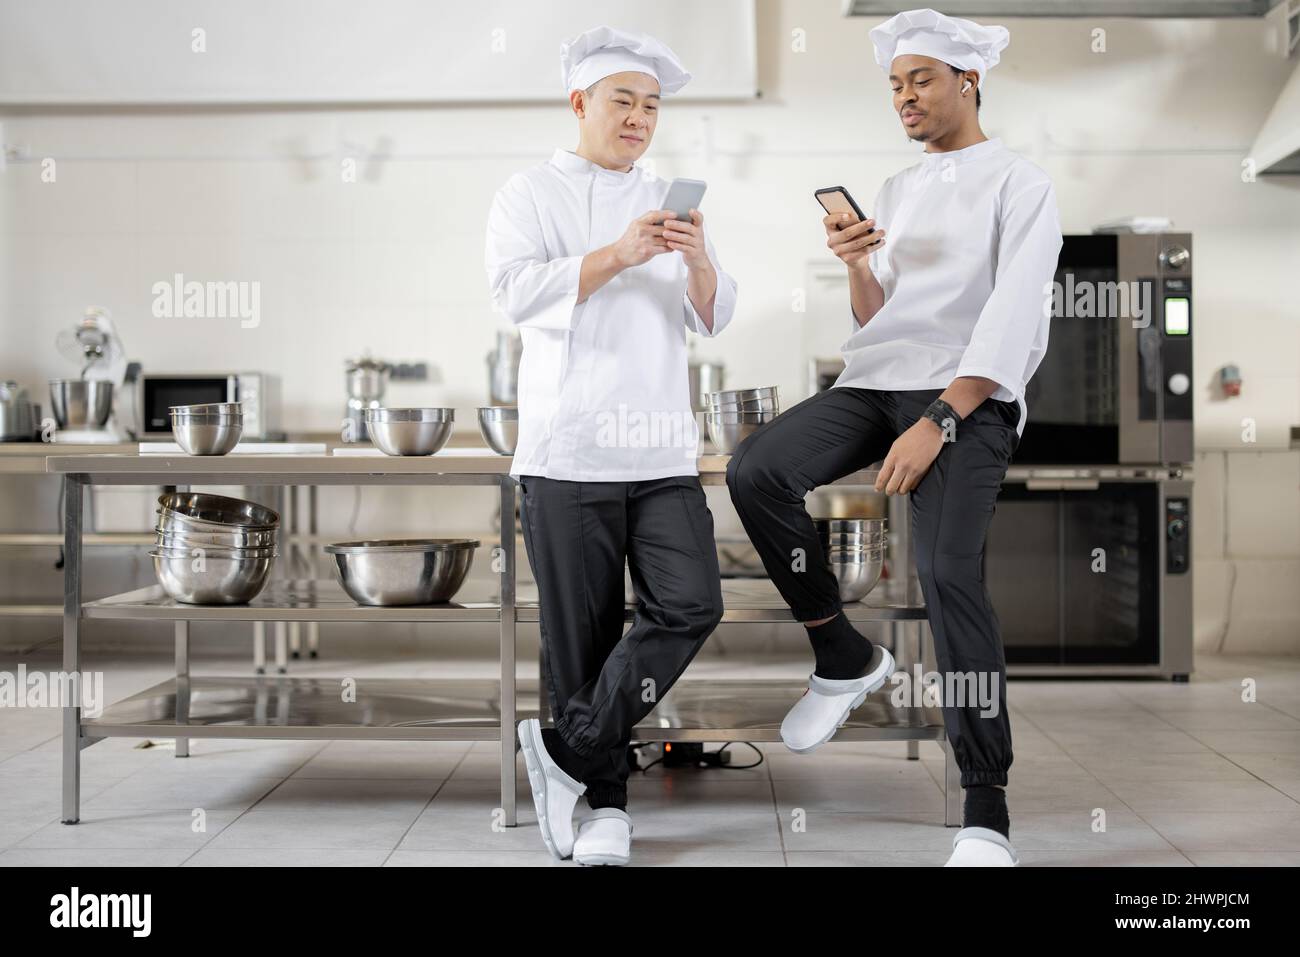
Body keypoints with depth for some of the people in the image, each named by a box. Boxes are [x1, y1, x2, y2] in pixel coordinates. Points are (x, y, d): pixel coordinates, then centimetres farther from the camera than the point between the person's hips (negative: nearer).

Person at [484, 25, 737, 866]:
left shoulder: (671, 204, 18)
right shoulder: (531, 196, 5)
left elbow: (713, 319, 10)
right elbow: (519, 291, -12)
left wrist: (698, 265, -11)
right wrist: (617, 256, -23)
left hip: (662, 451, 4)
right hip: (569, 450, -4)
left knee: (690, 605, -11)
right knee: (586, 635, 0)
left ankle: (569, 751, 1)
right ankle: (606, 804, 13)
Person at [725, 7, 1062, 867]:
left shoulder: (1020, 184, 3)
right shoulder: (897, 192, 21)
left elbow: (1013, 318, -9)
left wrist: (937, 424, -19)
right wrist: (856, 265, -3)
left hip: (969, 397, -5)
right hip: (877, 381, 6)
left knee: (948, 572, -24)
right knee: (756, 471, -21)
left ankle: (987, 813, -17)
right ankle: (845, 659, -4)